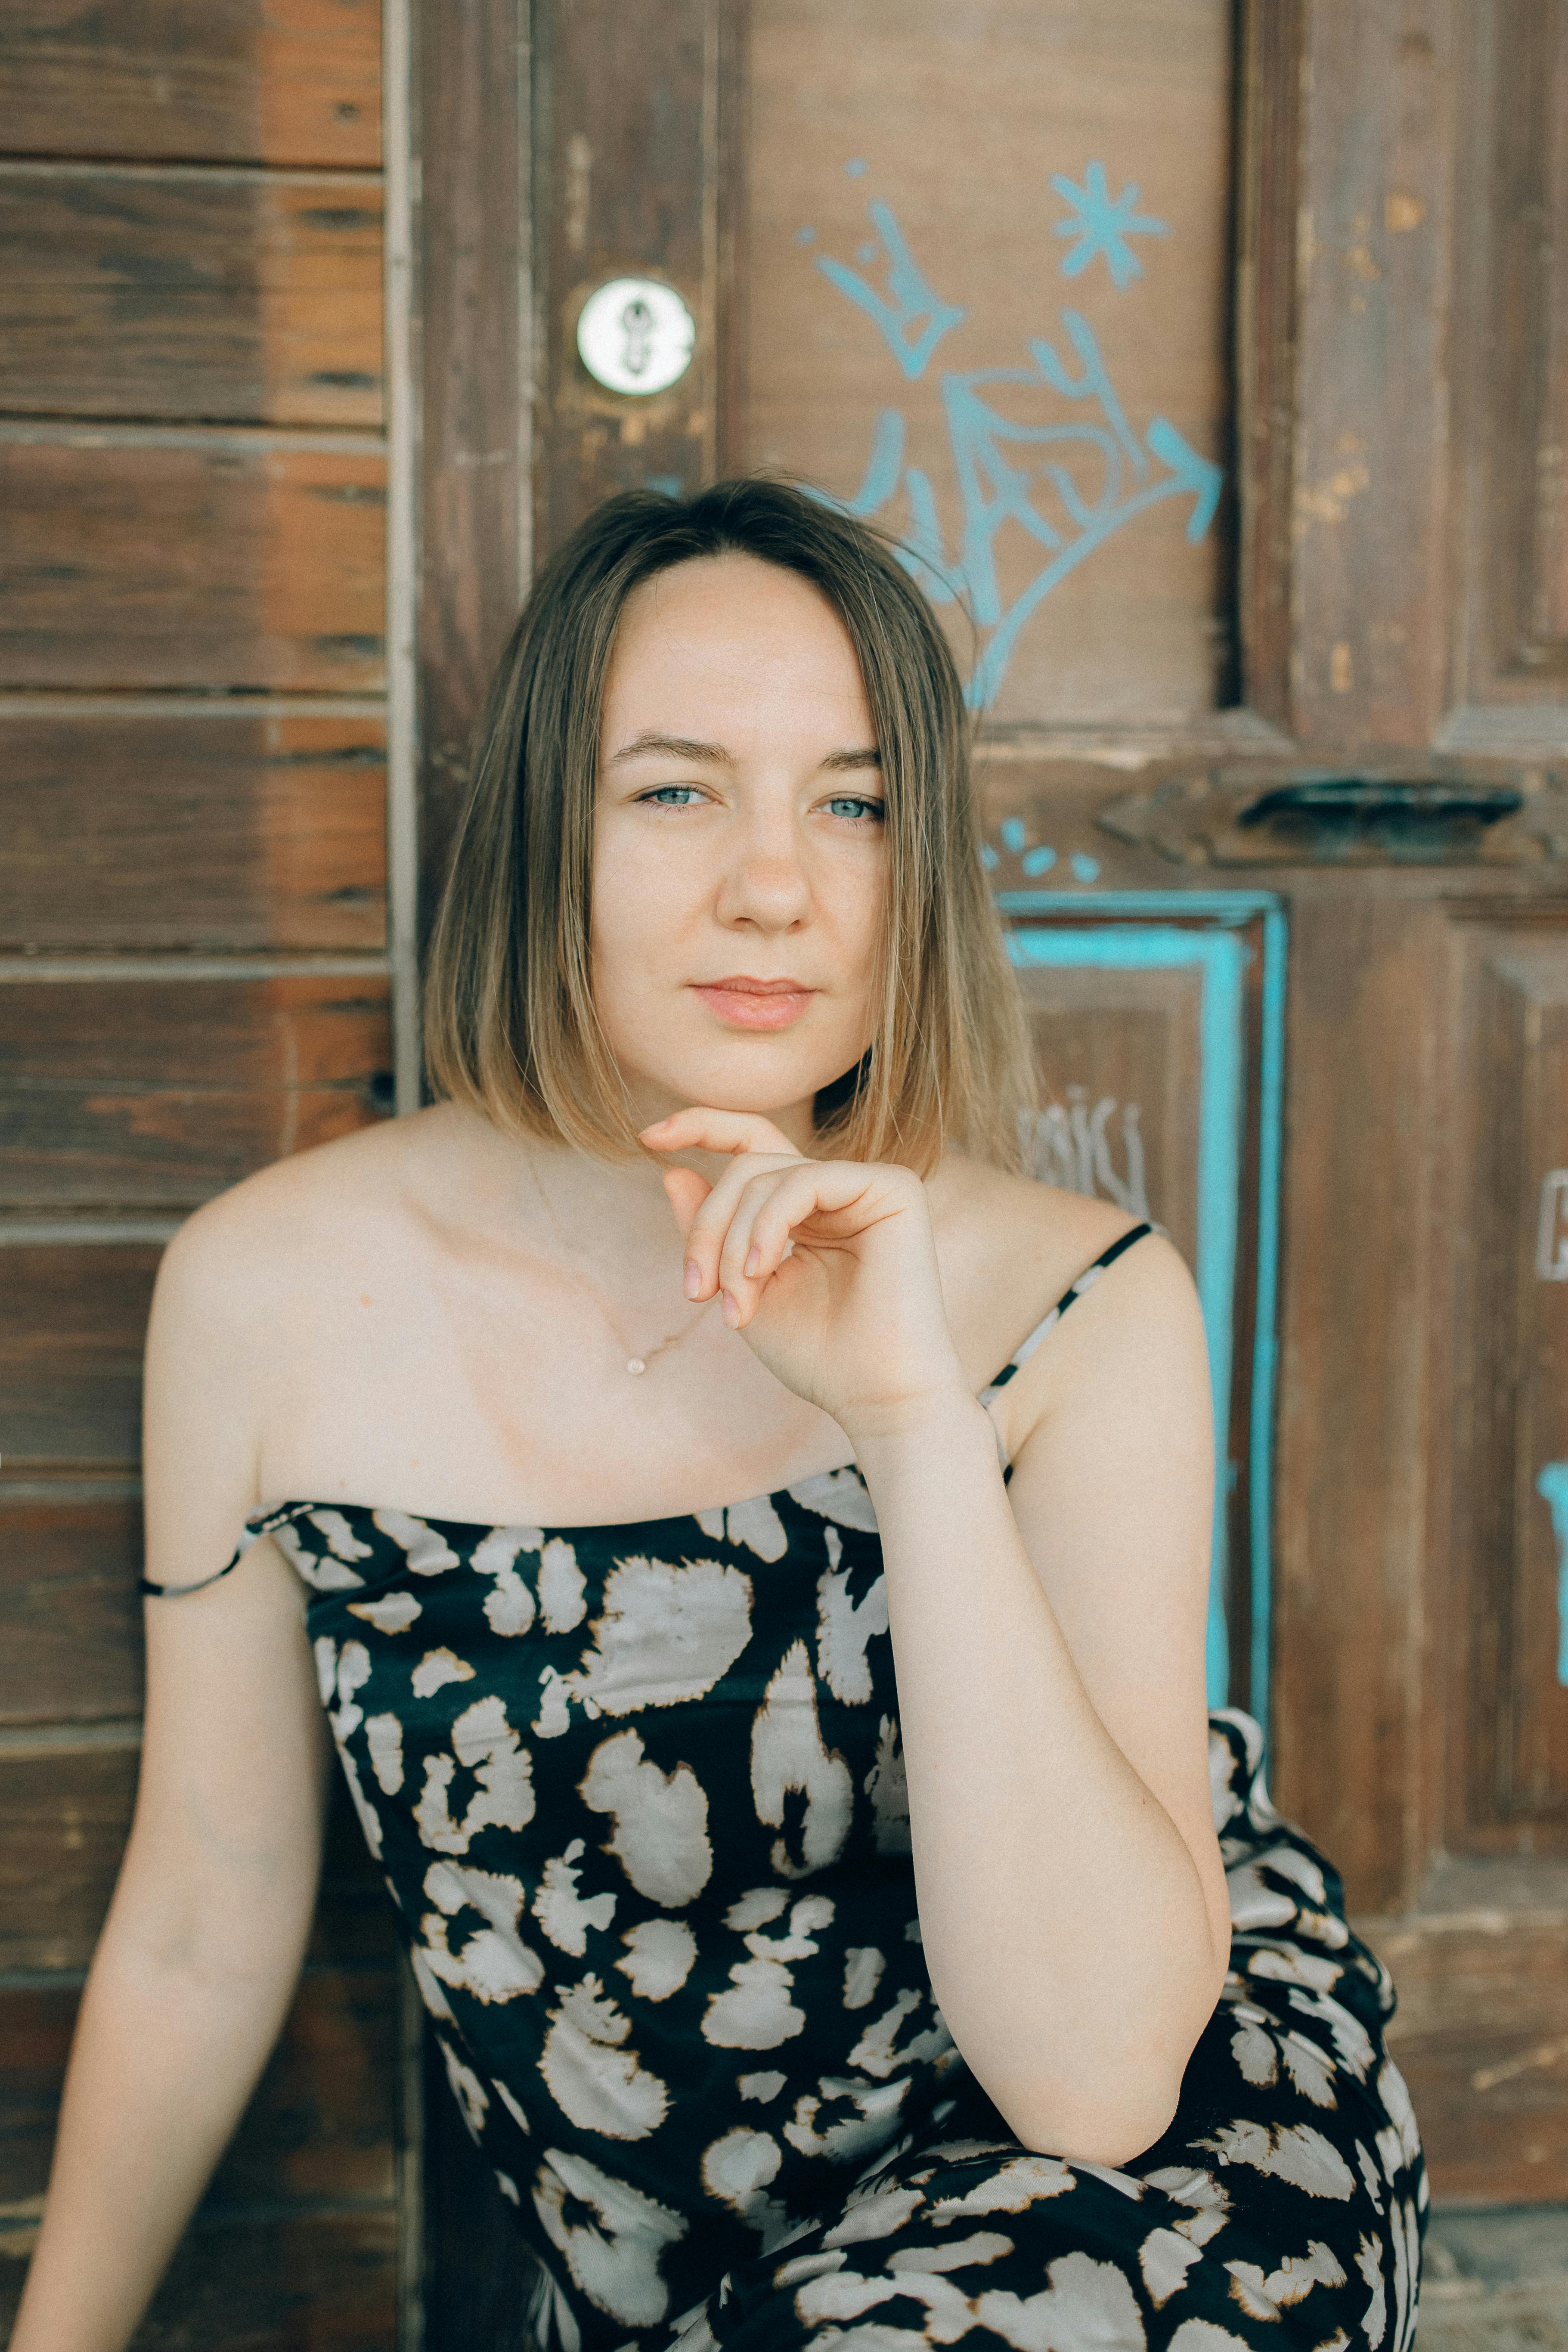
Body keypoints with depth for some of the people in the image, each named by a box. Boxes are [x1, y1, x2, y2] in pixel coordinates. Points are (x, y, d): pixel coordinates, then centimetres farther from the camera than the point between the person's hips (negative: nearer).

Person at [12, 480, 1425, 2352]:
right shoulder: (271, 1291, -15)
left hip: (1166, 2160, -3)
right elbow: (200, 1932, -1)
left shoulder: (1082, 1309, -20)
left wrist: (919, 1421, -34)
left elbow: (1093, 2072, -28)